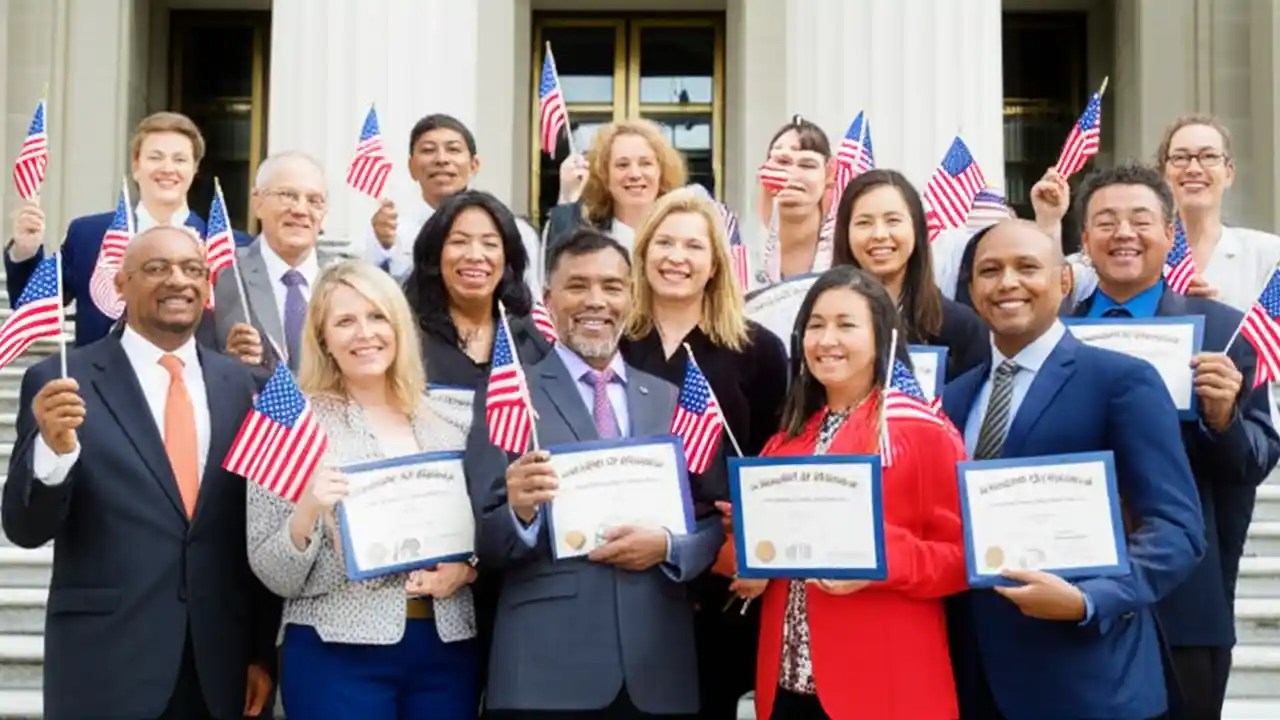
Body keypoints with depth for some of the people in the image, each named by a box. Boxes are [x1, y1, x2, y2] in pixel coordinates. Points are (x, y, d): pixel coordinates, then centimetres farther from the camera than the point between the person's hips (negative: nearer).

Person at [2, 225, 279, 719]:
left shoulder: (240, 385, 6)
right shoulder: (61, 382, -3)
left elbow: (259, 532, 8)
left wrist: (262, 651, 7)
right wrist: (54, 447, -23)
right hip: (104, 662, -3)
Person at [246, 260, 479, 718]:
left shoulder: (444, 425, 7)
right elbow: (274, 576, -4)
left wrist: (465, 569, -6)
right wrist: (305, 513, -22)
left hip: (447, 648, 4)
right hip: (338, 652, -3)